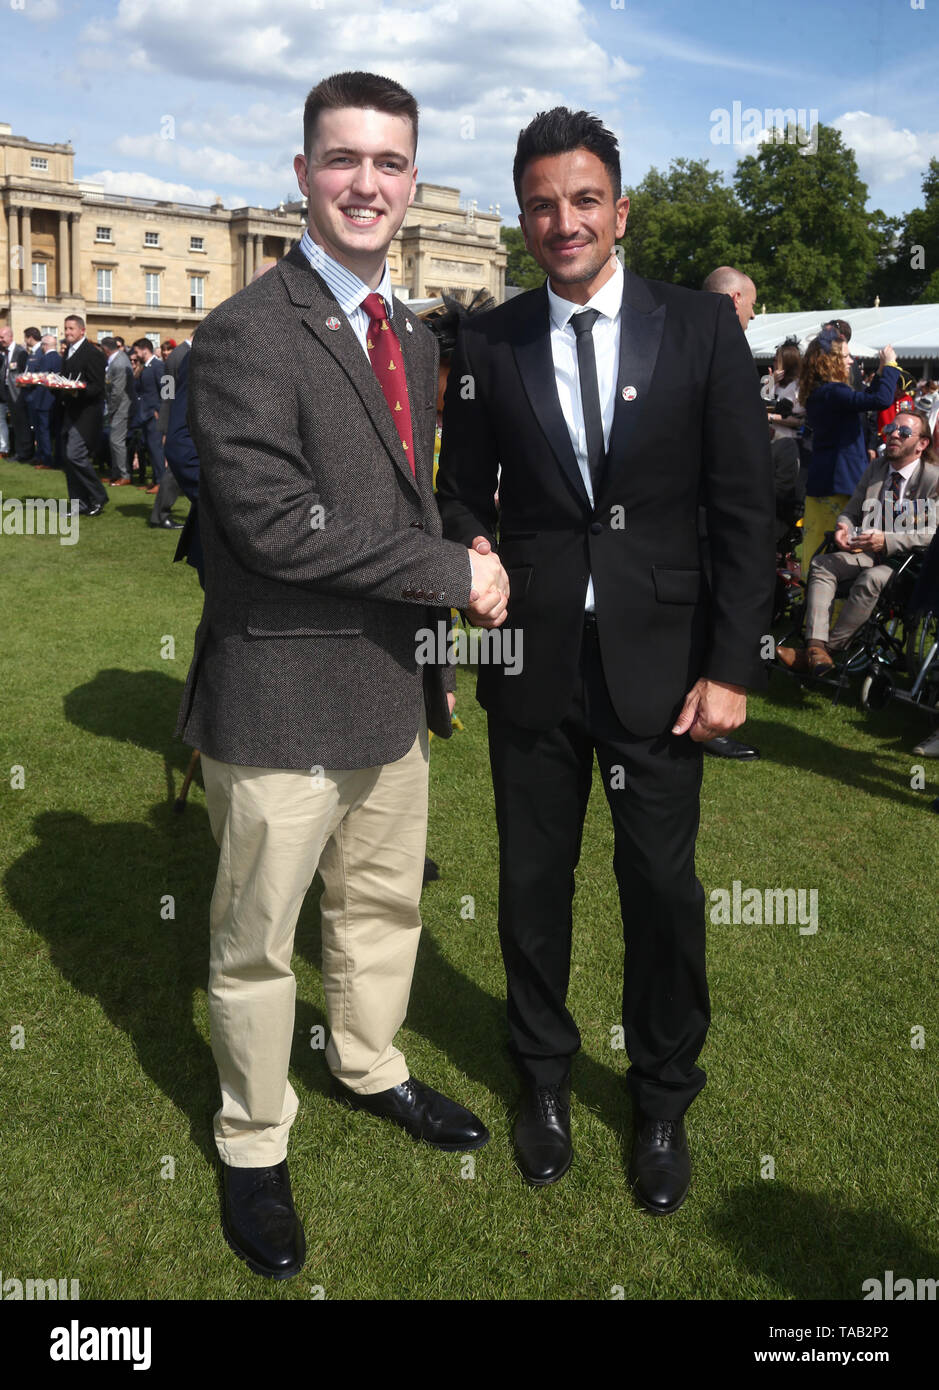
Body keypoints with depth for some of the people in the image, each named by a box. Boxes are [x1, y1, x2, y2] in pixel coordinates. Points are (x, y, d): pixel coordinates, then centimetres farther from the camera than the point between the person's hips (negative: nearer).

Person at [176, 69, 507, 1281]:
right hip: (283, 695, -7)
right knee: (257, 939, 10)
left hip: (392, 685, 8)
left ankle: (369, 1068, 47)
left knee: (384, 905, 22)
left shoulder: (412, 337, 12)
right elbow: (276, 523, -24)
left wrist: (435, 655, 16)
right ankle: (253, 1148, 32)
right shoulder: (247, 334, -15)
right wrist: (452, 573, -17)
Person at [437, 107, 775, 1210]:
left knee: (663, 887, 7)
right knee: (532, 880, 13)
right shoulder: (487, 344, 3)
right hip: (532, 657, 2)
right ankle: (544, 1076, 37)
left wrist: (730, 666, -6)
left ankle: (663, 1100, 31)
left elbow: (744, 508, -2)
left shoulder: (702, 328, -1)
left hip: (660, 662, -1)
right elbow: (462, 491, 11)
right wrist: (474, 560, -12)